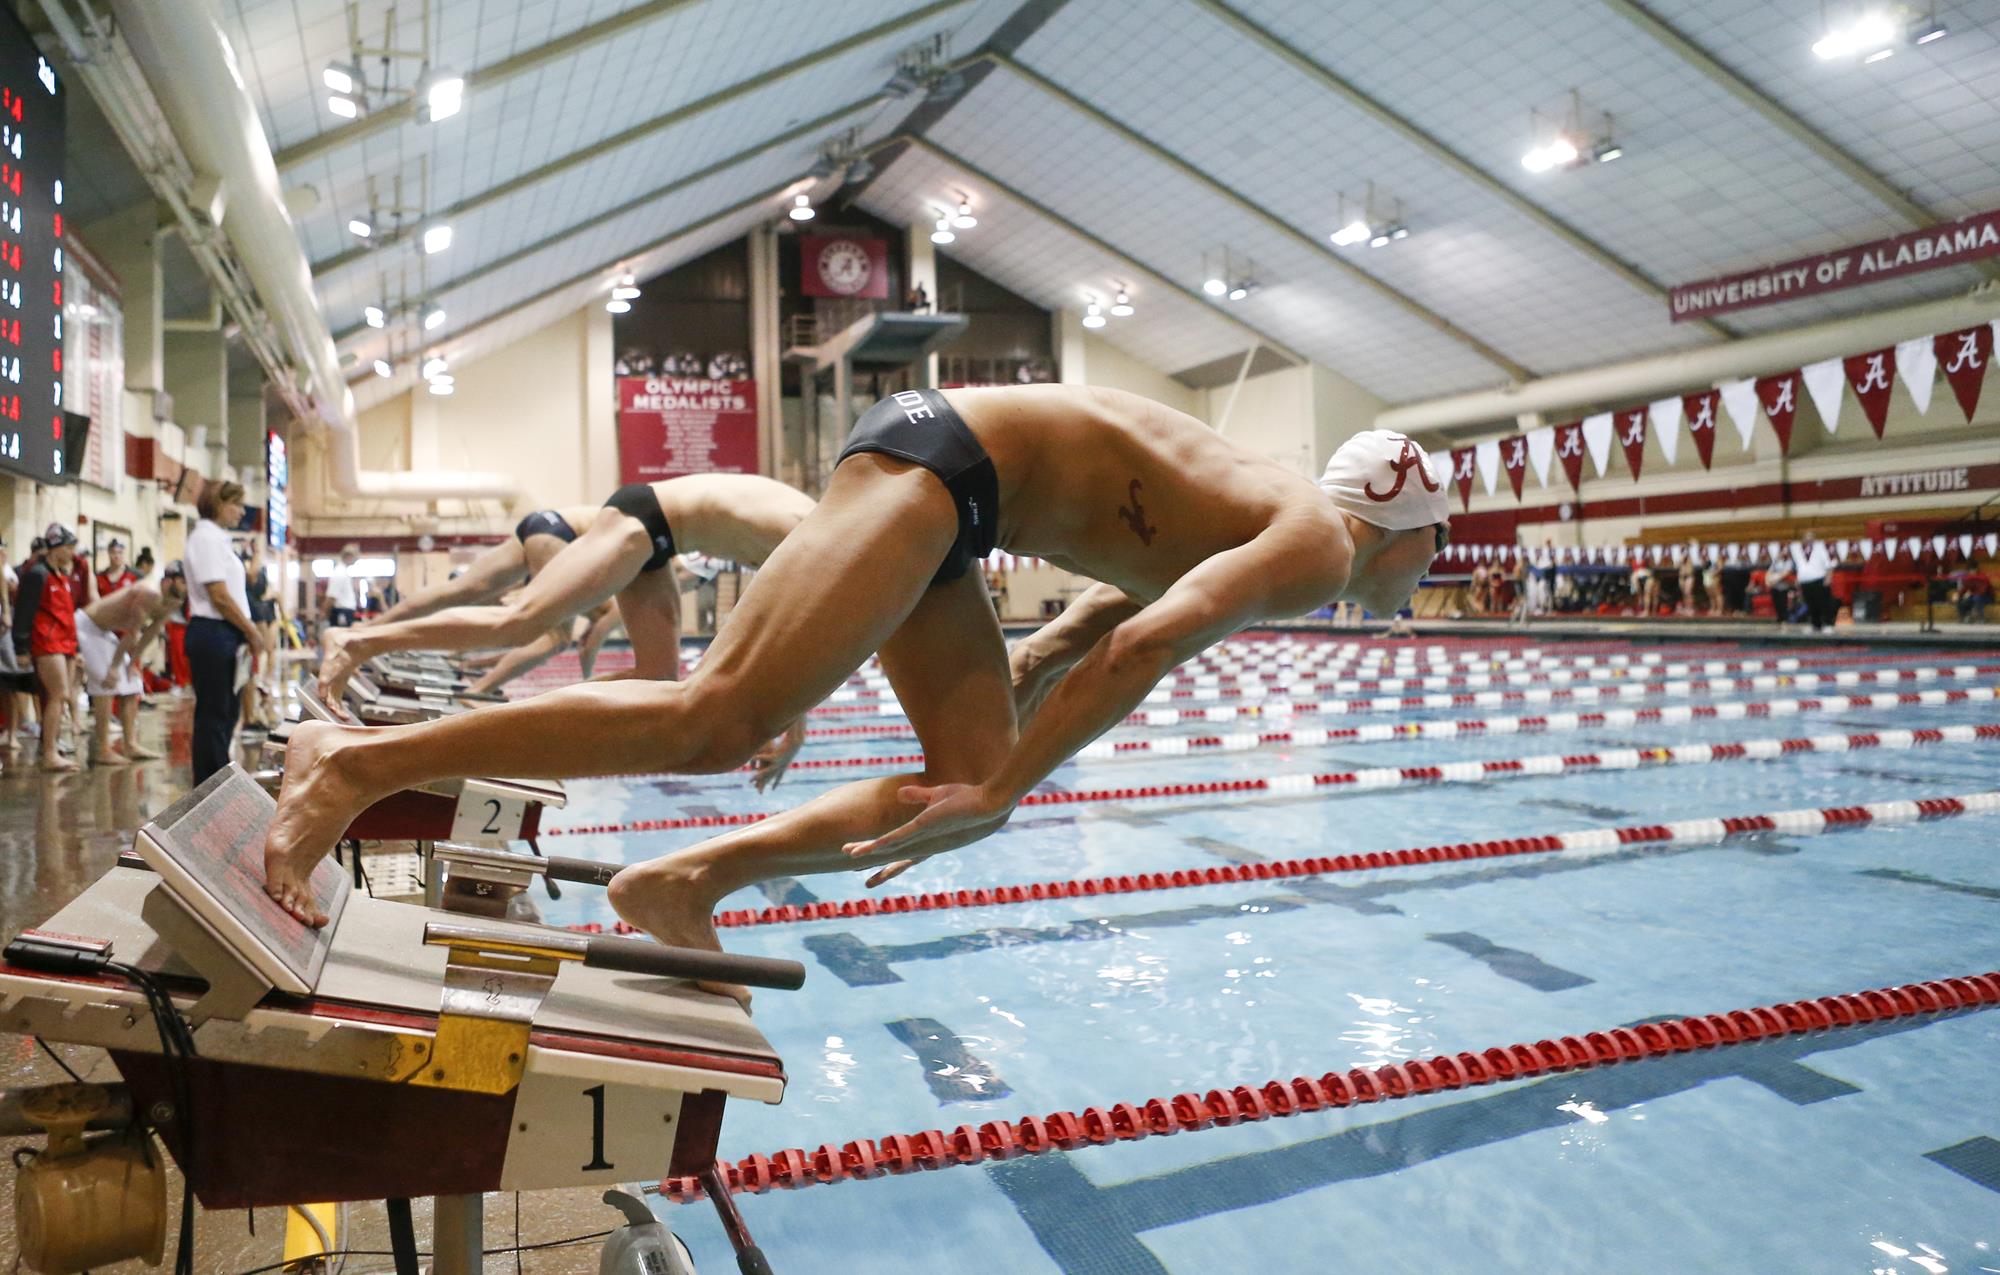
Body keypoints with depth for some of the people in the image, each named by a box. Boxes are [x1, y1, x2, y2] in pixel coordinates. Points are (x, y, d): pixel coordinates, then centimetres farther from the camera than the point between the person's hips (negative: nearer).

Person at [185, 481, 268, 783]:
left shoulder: (217, 539, 16)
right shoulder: (206, 538, -12)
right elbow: (219, 596, -18)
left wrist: (247, 633, 11)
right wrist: (252, 631, -10)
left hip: (226, 634, 10)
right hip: (213, 633, -10)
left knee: (227, 711, 14)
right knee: (213, 713, -3)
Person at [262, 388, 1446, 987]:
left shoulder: (1250, 522, 24)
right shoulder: (1318, 548, -5)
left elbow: (1094, 625, 28)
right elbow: (1144, 647, -22)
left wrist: (988, 772, 26)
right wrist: (1004, 792, -17)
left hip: (943, 489, 10)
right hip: (936, 462, -10)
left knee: (974, 778, 4)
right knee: (717, 721, -20)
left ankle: (692, 878, 1)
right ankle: (362, 757, -17)